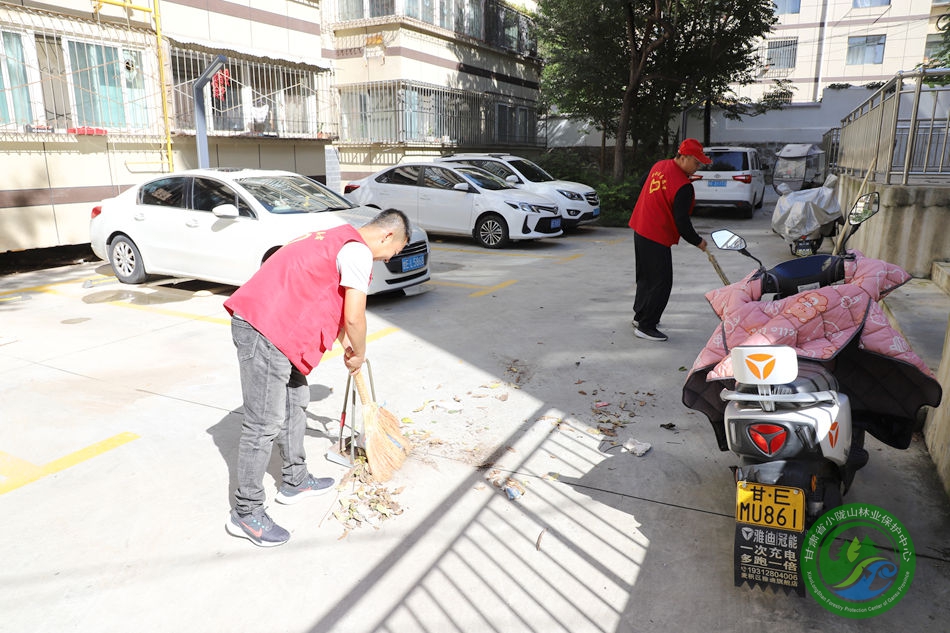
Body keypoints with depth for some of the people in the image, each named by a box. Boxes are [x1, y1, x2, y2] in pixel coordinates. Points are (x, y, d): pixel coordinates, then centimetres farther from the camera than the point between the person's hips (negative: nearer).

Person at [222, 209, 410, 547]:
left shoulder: (340, 238, 21)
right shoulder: (358, 251, -11)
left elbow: (333, 304, 31)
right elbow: (354, 317, -13)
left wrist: (346, 346, 35)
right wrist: (358, 354, 6)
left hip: (271, 323, 11)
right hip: (265, 330, -11)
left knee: (296, 401, 20)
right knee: (265, 423, -4)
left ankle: (295, 480, 34)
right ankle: (245, 513, 7)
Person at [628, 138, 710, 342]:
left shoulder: (659, 166, 5)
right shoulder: (683, 186, -21)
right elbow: (681, 222, -19)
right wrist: (697, 241, -6)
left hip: (640, 230, 10)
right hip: (657, 237, -10)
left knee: (646, 276, 21)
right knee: (661, 282, -2)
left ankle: (640, 316, 33)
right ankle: (645, 327, 2)